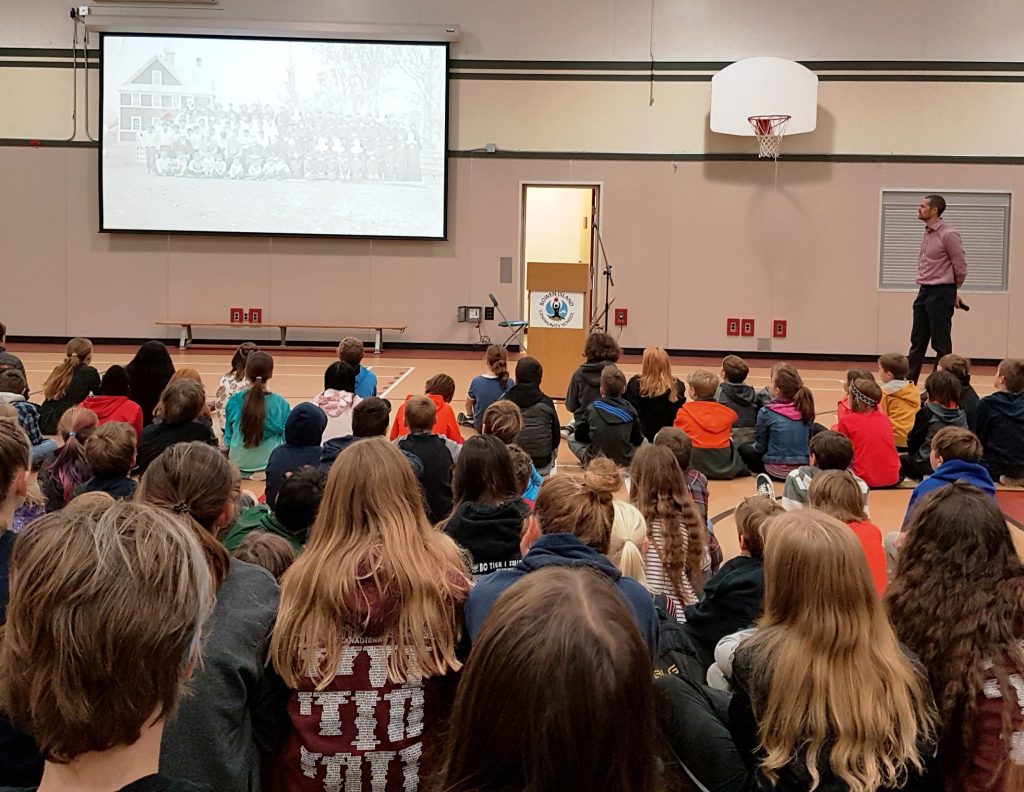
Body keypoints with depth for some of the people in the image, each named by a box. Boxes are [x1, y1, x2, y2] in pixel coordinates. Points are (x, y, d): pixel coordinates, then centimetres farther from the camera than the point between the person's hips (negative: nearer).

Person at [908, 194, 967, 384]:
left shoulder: (948, 234, -14)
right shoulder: (928, 233, 10)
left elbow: (960, 267, -8)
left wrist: (952, 290, 5)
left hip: (940, 293, -8)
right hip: (924, 291, 8)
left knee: (941, 344, -1)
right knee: (917, 341, 11)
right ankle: (908, 383, 16)